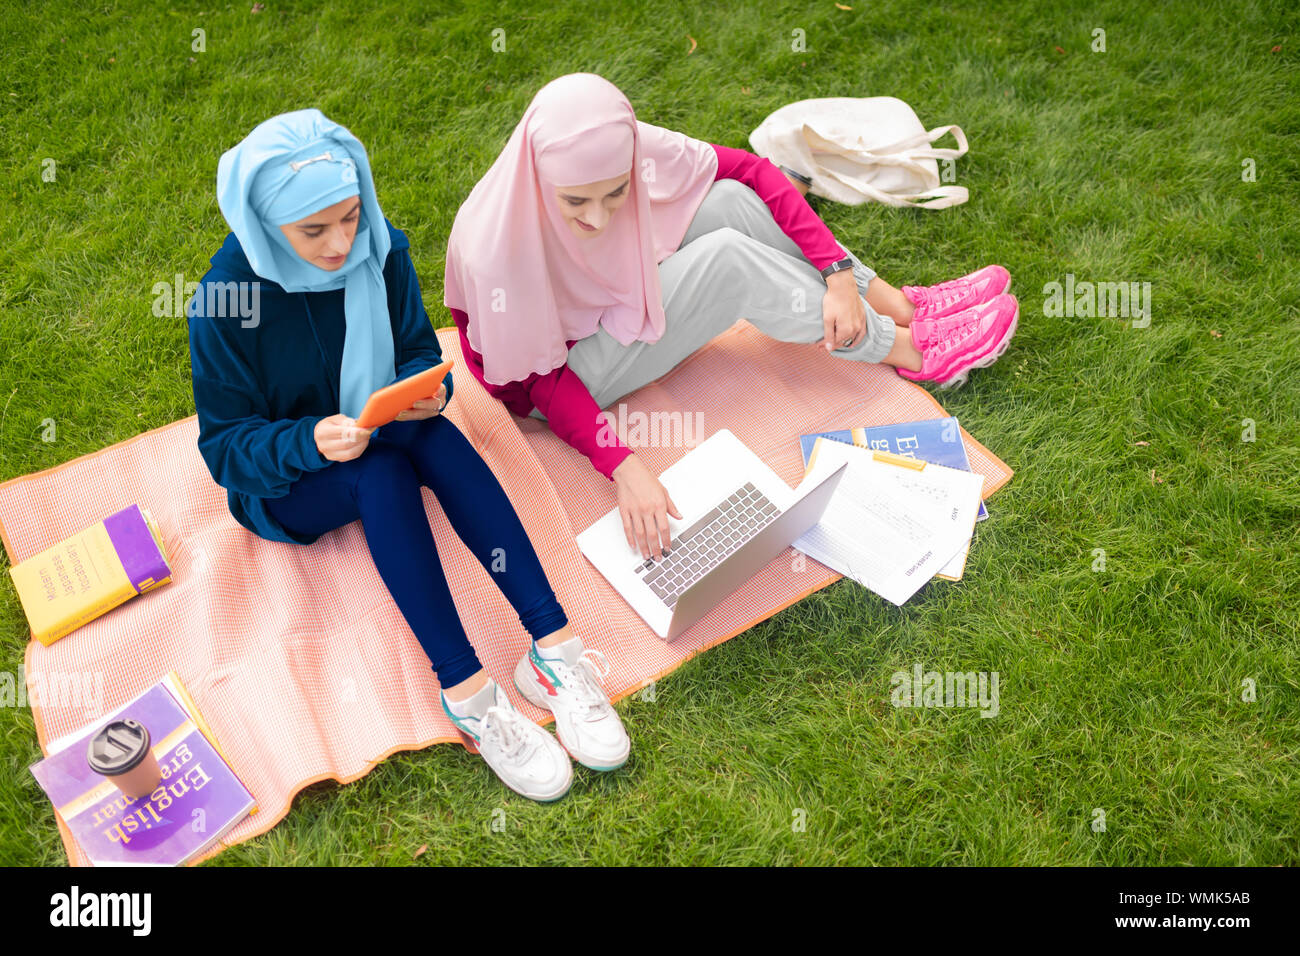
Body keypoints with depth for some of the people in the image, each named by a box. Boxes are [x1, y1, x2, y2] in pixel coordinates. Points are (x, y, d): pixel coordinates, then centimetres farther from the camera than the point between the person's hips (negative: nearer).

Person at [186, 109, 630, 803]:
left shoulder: (380, 250, -10)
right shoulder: (223, 300, -20)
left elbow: (418, 347, 1)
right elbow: (224, 447, -15)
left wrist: (427, 386, -23)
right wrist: (310, 441, -35)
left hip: (381, 444, 3)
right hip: (281, 486, -3)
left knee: (436, 434, -31)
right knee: (381, 470, -36)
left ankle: (552, 647, -36)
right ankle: (465, 691, -38)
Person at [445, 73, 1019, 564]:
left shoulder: (625, 150, -23)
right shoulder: (494, 250, -35)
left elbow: (748, 170, -13)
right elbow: (544, 385, -26)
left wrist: (839, 274, -20)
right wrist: (624, 467, -38)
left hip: (616, 297, 6)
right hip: (563, 369, -5)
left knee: (733, 198, -20)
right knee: (729, 258, -27)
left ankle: (900, 306, -8)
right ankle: (912, 353, -12)